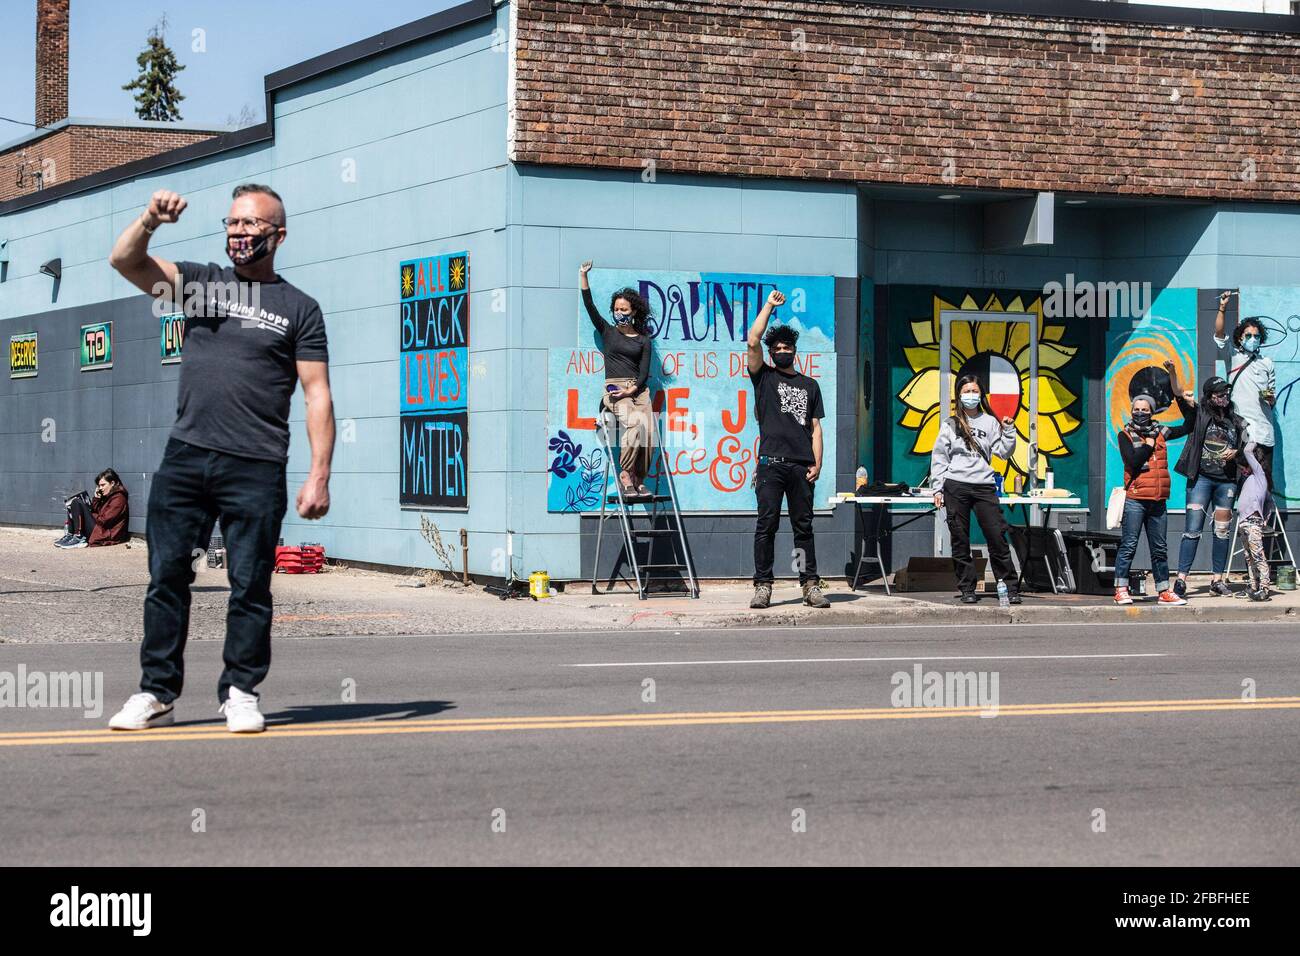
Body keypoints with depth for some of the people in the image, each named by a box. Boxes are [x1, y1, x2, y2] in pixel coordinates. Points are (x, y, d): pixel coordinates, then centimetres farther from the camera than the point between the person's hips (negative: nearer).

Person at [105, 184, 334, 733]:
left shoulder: (298, 309, 6)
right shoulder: (201, 283, 13)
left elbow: (317, 395, 2)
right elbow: (125, 261, 2)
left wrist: (319, 476, -7)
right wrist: (150, 221, -19)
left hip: (256, 469, -2)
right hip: (185, 459, 3)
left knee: (250, 586, 0)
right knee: (166, 578, 3)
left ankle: (241, 693, 11)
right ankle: (157, 693, 10)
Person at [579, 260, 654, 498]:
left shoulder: (643, 339, 14)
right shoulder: (608, 332, 14)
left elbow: (644, 372, 6)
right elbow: (590, 306, 6)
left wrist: (631, 389, -11)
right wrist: (583, 276, 2)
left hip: (638, 389, 2)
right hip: (614, 389, -2)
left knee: (649, 431, -21)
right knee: (636, 421, -31)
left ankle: (638, 479, -11)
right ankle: (625, 474, -23)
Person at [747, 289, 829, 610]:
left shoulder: (810, 385, 19)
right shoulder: (764, 377, 11)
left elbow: (815, 427, 15)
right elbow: (752, 341, -4)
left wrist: (817, 463, 3)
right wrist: (769, 305, 0)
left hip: (801, 466, 2)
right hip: (771, 463, -2)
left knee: (804, 526, 4)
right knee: (766, 525, -4)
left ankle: (810, 585, 4)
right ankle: (763, 586, -4)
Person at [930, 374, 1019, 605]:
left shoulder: (990, 422, 12)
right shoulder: (950, 425, 10)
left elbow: (1003, 452, 7)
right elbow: (939, 458, 9)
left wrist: (1009, 431, -7)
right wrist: (937, 488, 2)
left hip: (984, 486, 0)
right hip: (956, 487, 0)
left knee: (997, 536, -6)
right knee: (960, 540, 1)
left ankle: (1010, 588, 0)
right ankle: (967, 589, 8)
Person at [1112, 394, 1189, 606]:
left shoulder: (1159, 432, 13)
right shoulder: (1126, 435, 1)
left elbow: (1187, 428, 25)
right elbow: (1132, 461, -14)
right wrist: (1149, 444, -6)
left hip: (1158, 501, 5)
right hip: (1135, 499, -5)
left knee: (1159, 549, 10)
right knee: (1128, 546, -5)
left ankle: (1163, 592, 14)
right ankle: (1121, 590, -1)